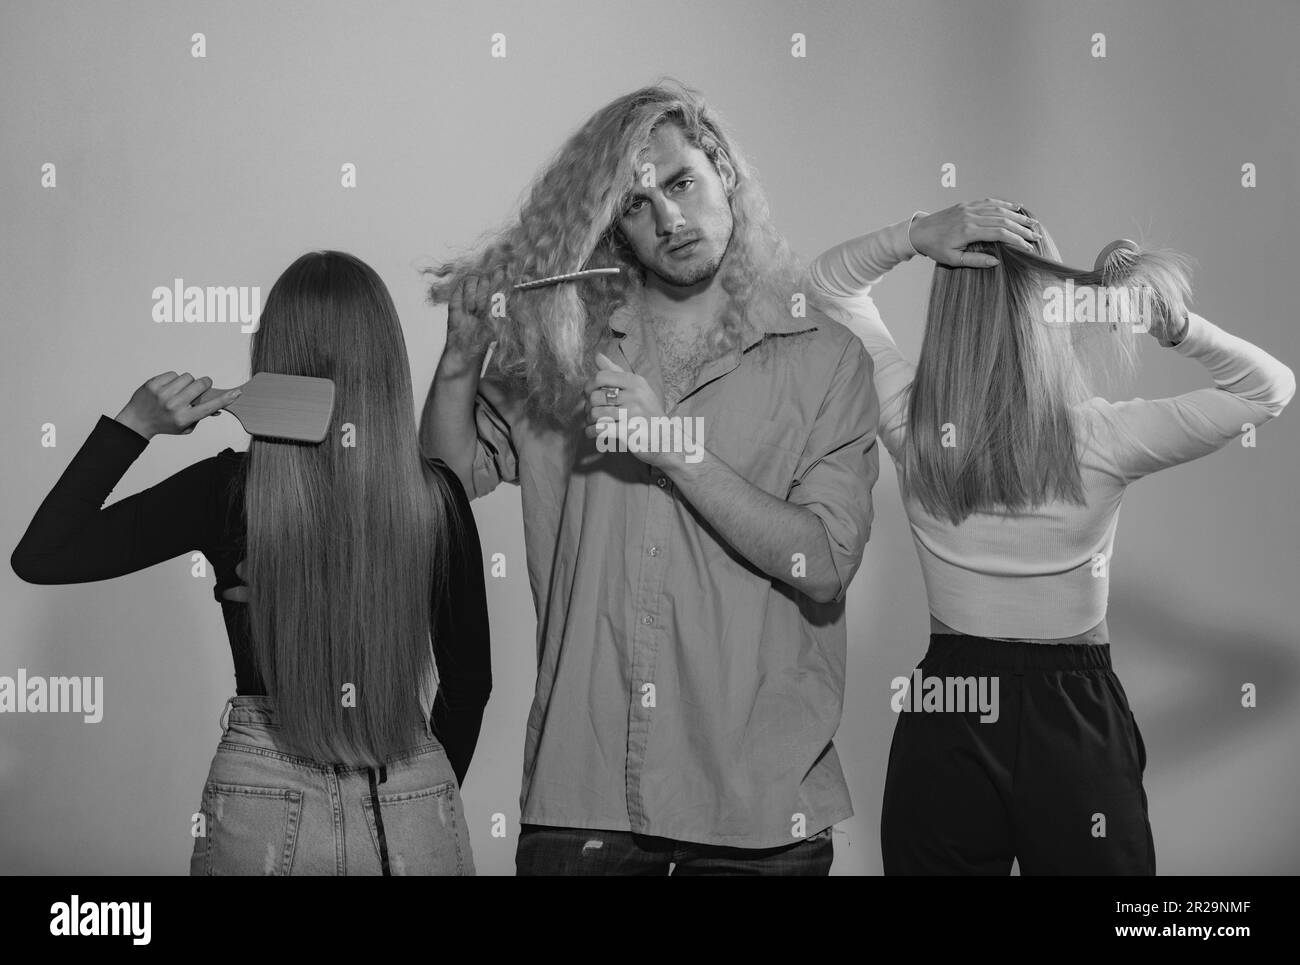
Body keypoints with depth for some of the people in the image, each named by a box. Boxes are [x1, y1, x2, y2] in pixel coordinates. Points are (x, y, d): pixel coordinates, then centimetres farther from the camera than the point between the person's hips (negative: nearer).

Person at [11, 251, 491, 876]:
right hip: (413, 816, 1)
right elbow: (470, 676, 3)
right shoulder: (437, 494, -7)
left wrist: (133, 425, -7)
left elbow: (37, 558, -6)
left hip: (264, 809, -1)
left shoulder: (227, 489, -11)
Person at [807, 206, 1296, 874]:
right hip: (1076, 721, -1)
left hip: (943, 717, 2)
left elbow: (832, 281, 4)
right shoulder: (1102, 438, -16)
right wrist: (1170, 320, -13)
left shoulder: (912, 423, -11)